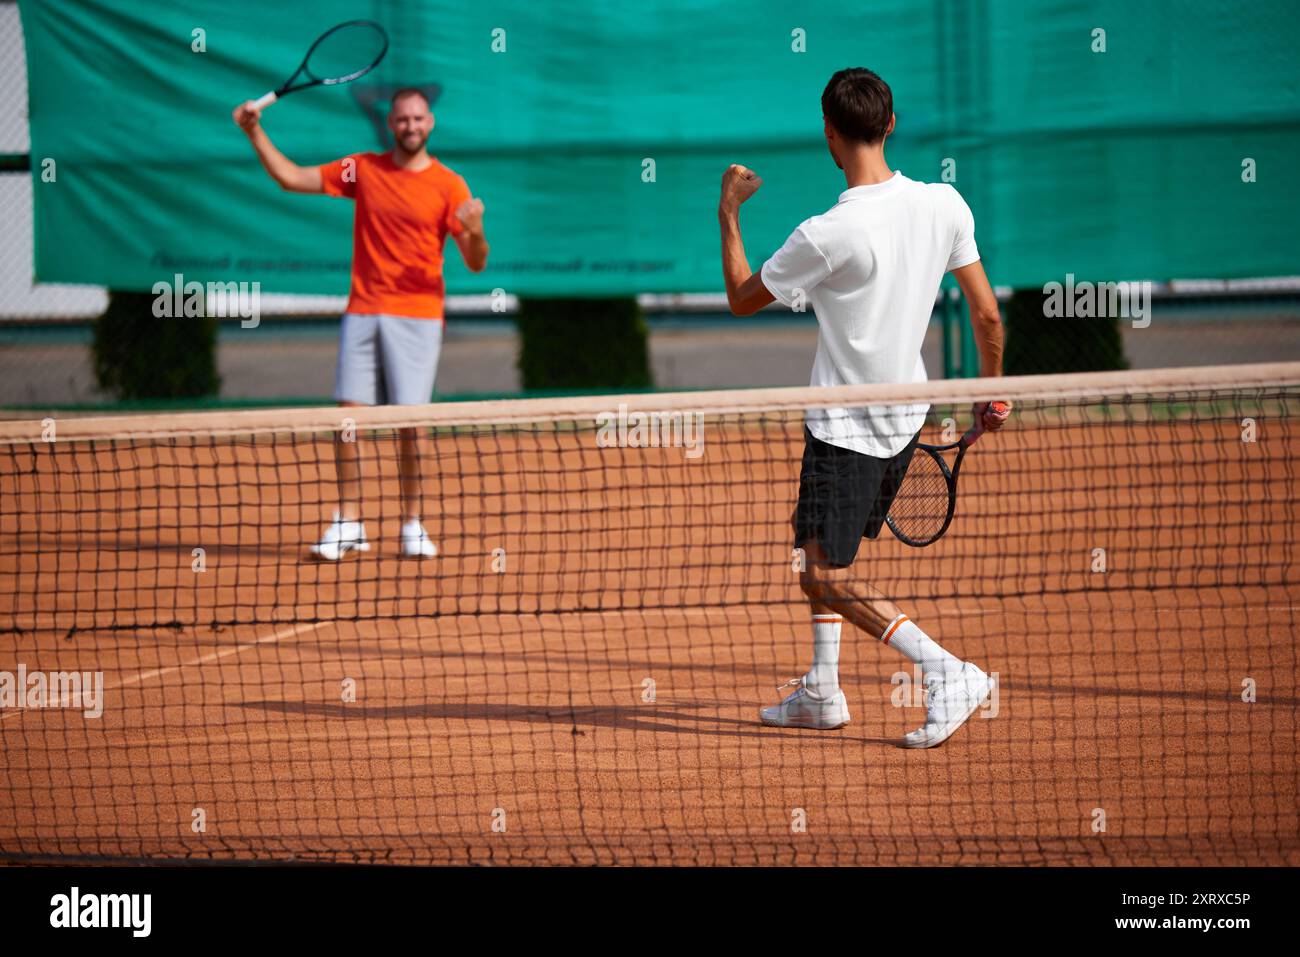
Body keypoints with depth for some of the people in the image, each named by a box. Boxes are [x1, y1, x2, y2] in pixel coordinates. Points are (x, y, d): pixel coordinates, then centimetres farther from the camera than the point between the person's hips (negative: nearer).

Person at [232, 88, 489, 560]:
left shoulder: (448, 185, 1)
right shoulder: (363, 169, 9)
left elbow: (475, 263, -2)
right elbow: (291, 178, 13)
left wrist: (474, 232, -23)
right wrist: (255, 132, 4)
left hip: (417, 317, -3)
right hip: (362, 312, 3)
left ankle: (412, 525, 3)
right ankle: (348, 523, 0)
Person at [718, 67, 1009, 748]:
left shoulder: (828, 236, -24)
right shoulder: (944, 206, -7)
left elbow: (741, 299, -7)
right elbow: (987, 316, 0)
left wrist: (728, 213, 6)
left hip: (848, 427, -8)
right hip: (906, 415, 8)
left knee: (827, 578, -4)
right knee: (818, 544, 23)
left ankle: (949, 672, -15)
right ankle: (821, 692, 27)